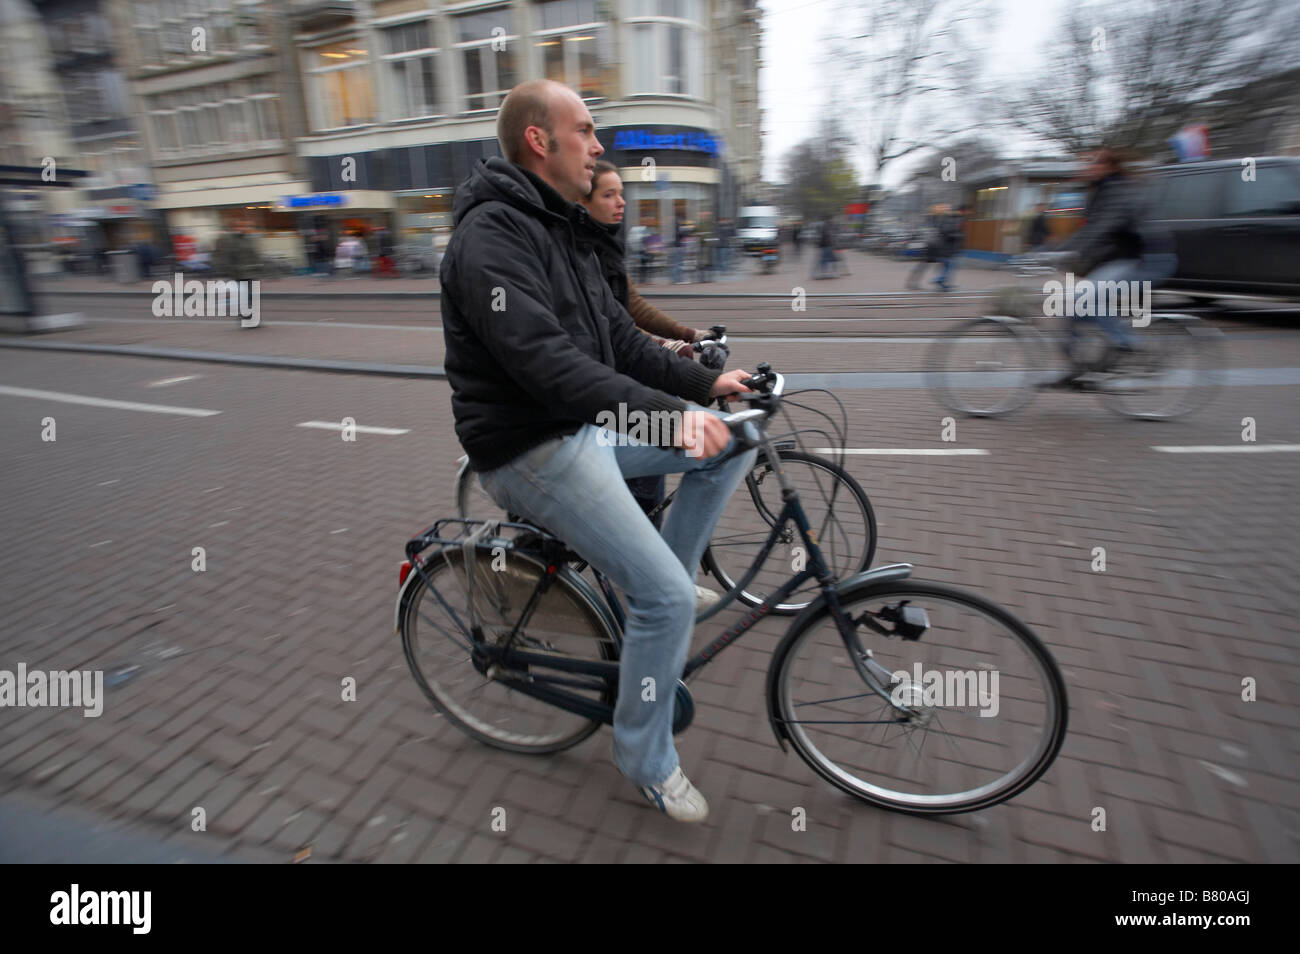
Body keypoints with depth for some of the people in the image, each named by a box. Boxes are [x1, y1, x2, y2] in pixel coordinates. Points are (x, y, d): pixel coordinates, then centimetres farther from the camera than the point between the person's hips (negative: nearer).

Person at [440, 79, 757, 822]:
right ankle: (647, 759, 12)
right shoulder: (492, 233, -15)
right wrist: (667, 413, -37)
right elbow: (542, 358, -30)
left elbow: (622, 341, 14)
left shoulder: (563, 231, 16)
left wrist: (705, 383, 4)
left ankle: (665, 583, 13)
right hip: (533, 450, -9)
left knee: (734, 439, 3)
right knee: (667, 596, -14)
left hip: (589, 426, 9)